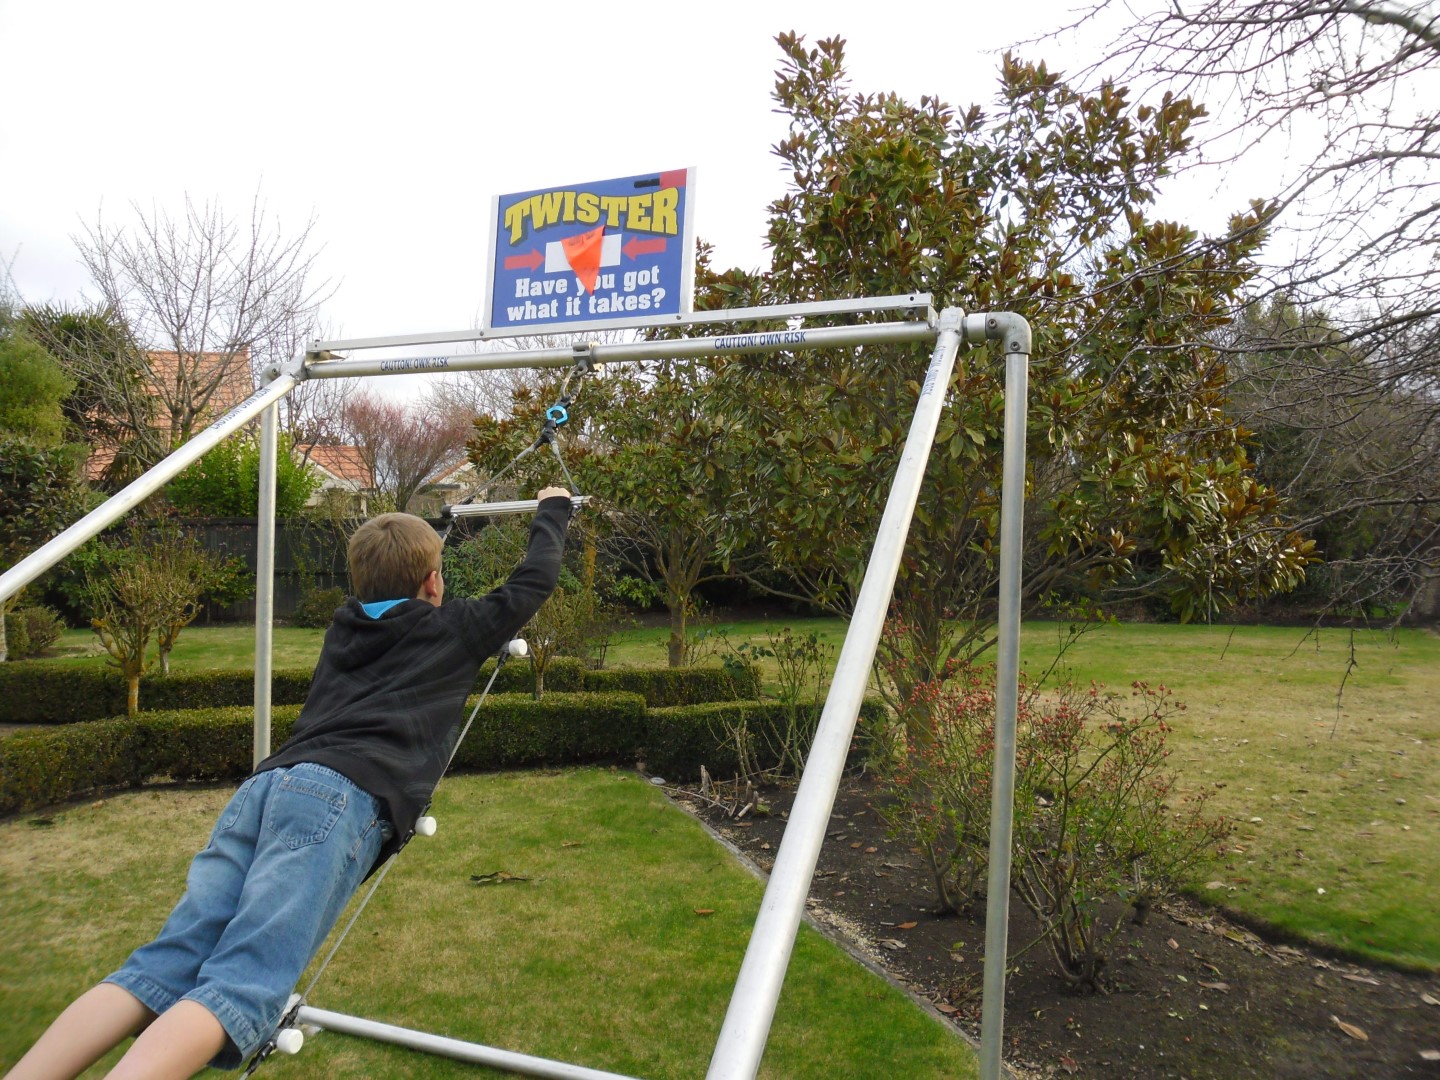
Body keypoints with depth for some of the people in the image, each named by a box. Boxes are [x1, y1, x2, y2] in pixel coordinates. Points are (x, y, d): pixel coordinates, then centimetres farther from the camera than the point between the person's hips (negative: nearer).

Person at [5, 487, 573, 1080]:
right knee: (240, 989, -20)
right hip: (344, 796, -6)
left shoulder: (343, 627, 32)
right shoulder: (452, 630, 19)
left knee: (162, 968, -6)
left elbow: (383, 585, 56)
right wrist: (552, 508, 47)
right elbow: (533, 581, 30)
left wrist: (426, 531, 71)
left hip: (267, 782, 6)